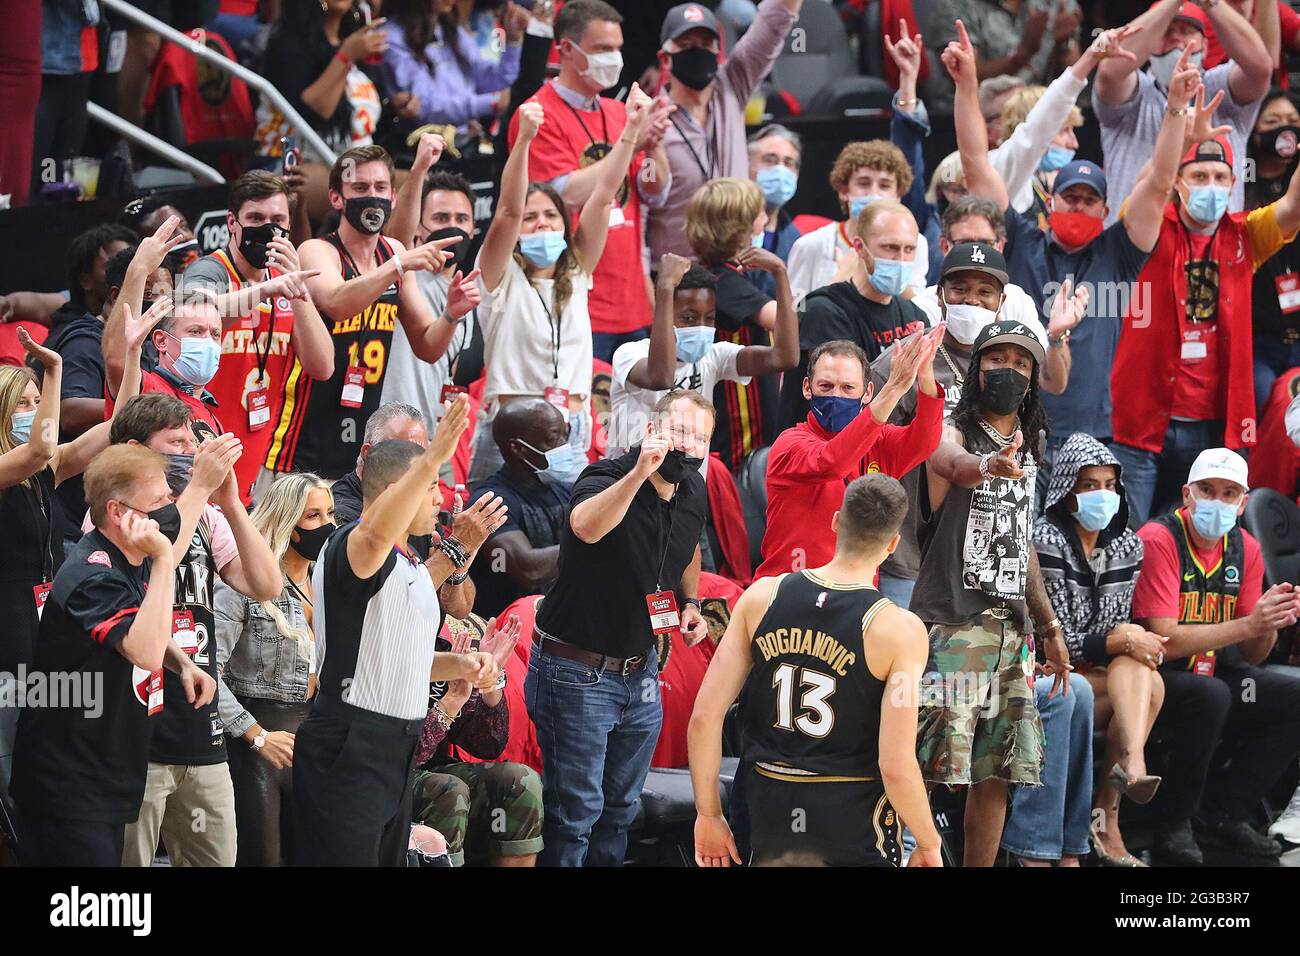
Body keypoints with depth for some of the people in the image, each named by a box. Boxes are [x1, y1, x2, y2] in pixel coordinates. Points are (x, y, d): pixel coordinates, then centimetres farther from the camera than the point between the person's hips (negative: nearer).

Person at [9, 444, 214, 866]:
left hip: (109, 779, 10)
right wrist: (163, 560, -34)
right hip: (70, 783, -10)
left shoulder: (131, 563, 8)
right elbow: (146, 653, -37)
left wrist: (184, 664, 7)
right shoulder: (93, 576, -23)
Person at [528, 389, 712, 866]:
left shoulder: (693, 491, 2)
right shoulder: (607, 477, -21)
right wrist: (640, 471, -56)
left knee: (621, 808, 17)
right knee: (575, 812, -3)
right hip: (577, 671, -7)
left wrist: (690, 602, 8)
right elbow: (586, 527, -46)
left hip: (640, 671, 7)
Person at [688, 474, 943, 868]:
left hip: (770, 804, 3)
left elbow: (704, 717, -3)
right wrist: (929, 845, -2)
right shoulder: (899, 630, -13)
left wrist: (708, 815, 7)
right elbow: (895, 766, -17)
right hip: (854, 818, -3)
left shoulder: (761, 597, -3)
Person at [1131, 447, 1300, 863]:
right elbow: (1164, 640, -25)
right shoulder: (1159, 541, -16)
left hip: (1210, 674, 7)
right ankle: (1173, 823, -17)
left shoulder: (1245, 551, 5)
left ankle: (1221, 815, -3)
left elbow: (1250, 657, 8)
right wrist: (1249, 624, -28)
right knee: (1210, 696, -35)